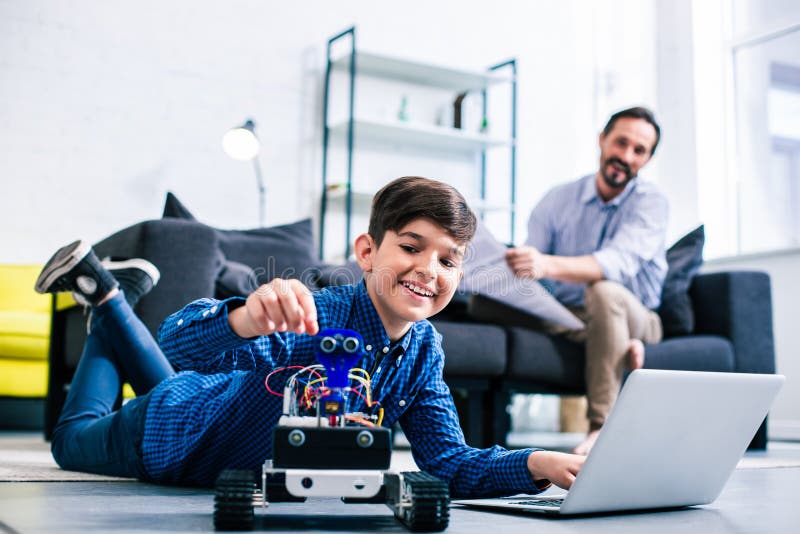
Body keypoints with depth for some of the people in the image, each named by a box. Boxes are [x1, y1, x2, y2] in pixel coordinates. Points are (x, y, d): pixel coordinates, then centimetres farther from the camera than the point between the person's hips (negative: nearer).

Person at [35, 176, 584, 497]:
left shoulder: (424, 350, -21)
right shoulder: (311, 316, -42)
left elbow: (449, 463, -20)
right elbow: (178, 346, -54)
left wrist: (538, 465, -37)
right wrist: (246, 318, -76)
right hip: (167, 434, -5)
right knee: (74, 438, 28)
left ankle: (115, 297, 47)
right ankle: (104, 290, 37)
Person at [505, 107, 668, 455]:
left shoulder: (650, 202, -9)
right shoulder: (557, 200, 2)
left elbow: (621, 262, -30)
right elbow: (526, 275, -5)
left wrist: (549, 265, -48)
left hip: (634, 319, -3)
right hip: (565, 319, 3)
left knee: (605, 291, -38)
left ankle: (601, 427, -32)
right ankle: (618, 346, -19)